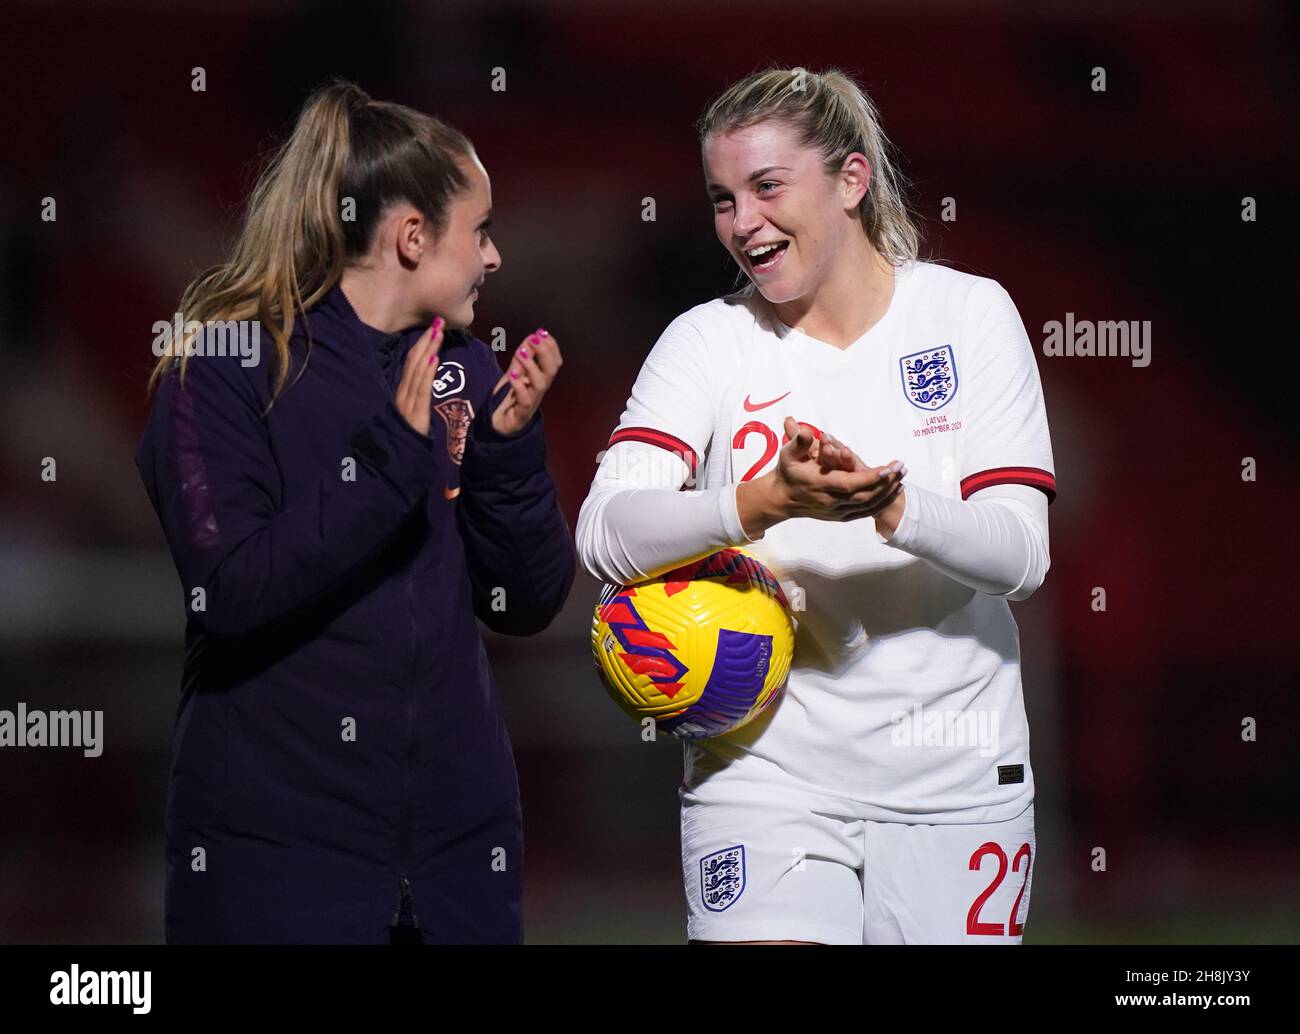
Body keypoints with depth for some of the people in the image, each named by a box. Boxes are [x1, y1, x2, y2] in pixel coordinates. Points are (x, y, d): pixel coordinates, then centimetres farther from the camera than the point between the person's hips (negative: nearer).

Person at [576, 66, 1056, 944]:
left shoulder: (969, 313, 0)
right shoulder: (708, 340, 0)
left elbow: (1022, 552, -8)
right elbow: (604, 534, -15)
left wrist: (892, 508, -28)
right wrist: (763, 504, -32)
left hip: (954, 773, 1)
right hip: (764, 767, -1)